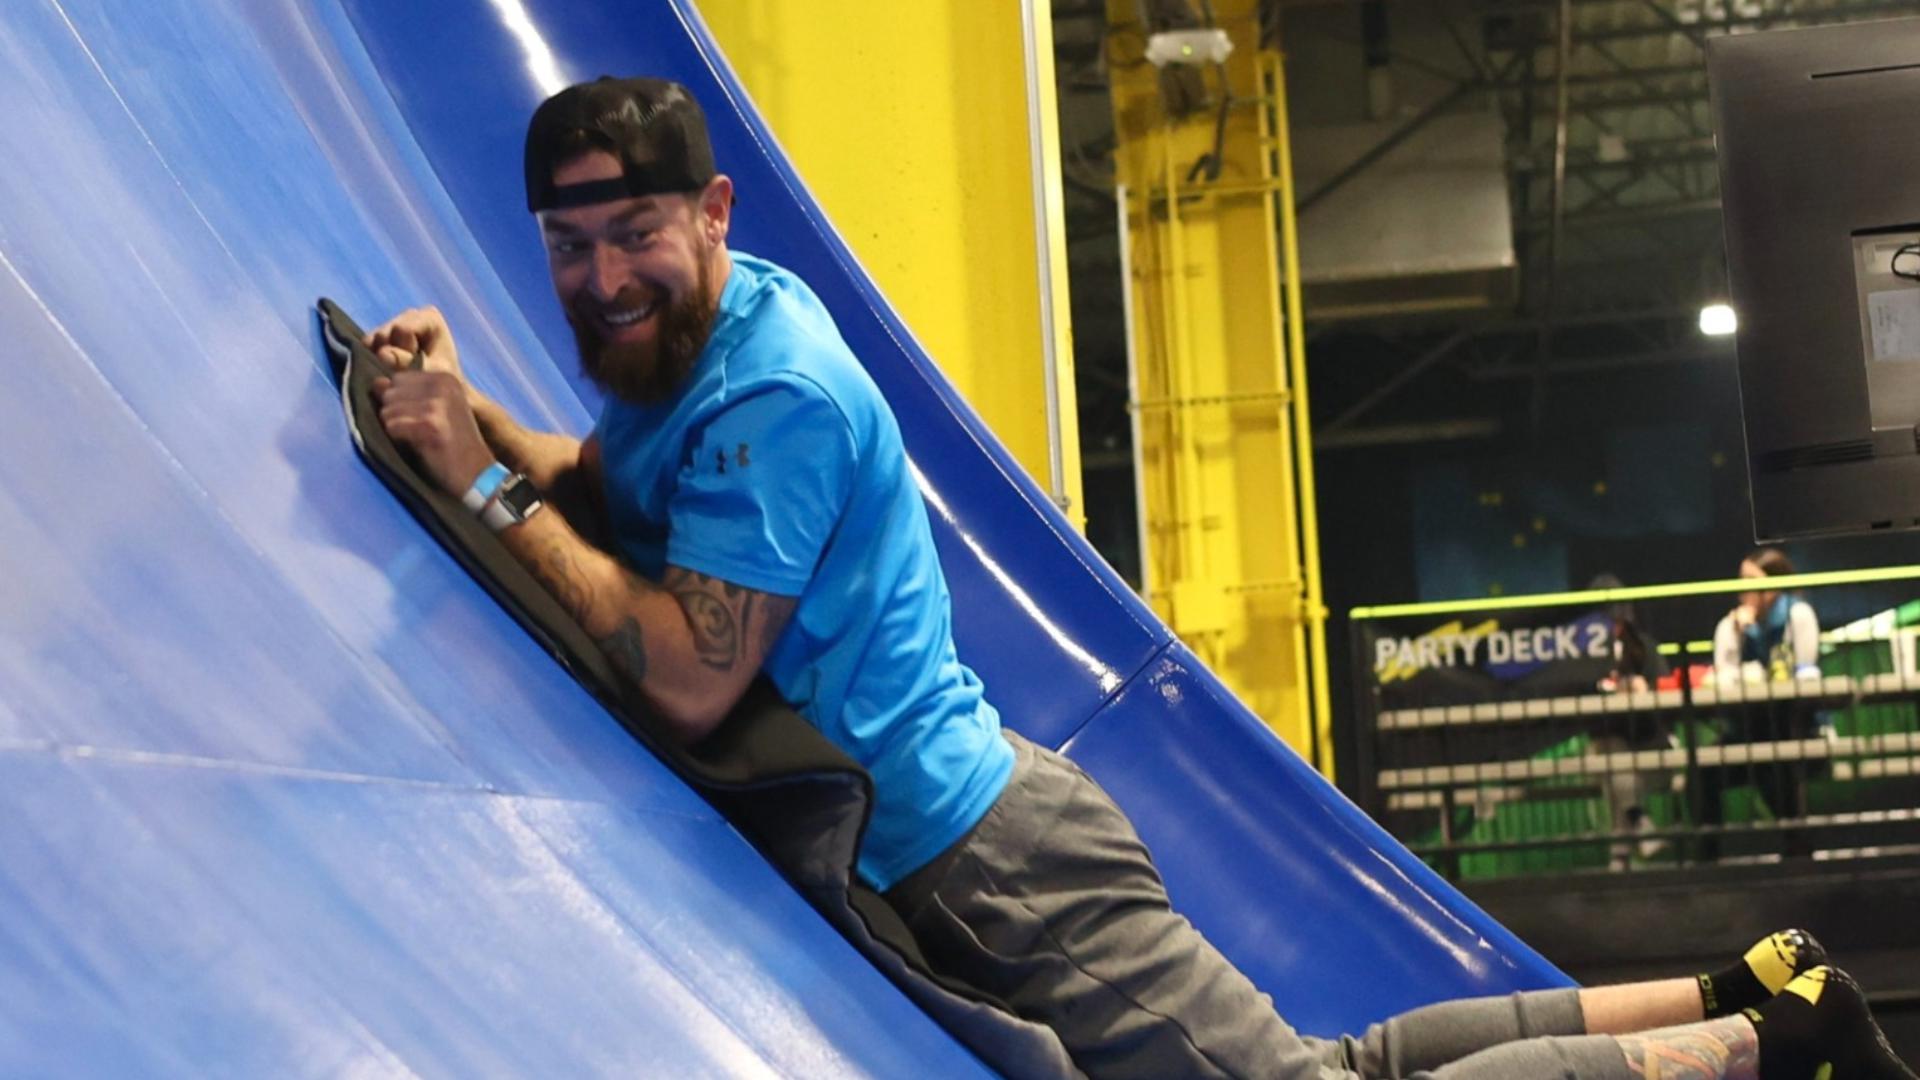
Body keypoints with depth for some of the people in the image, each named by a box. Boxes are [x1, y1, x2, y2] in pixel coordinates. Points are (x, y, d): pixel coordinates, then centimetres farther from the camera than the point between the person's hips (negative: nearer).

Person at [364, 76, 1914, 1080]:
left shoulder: (771, 393, -19)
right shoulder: (691, 329, 10)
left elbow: (689, 679, -24)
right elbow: (601, 489, 25)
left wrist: (488, 488, -19)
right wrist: (469, 410, 7)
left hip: (973, 858, -9)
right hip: (958, 830, 9)